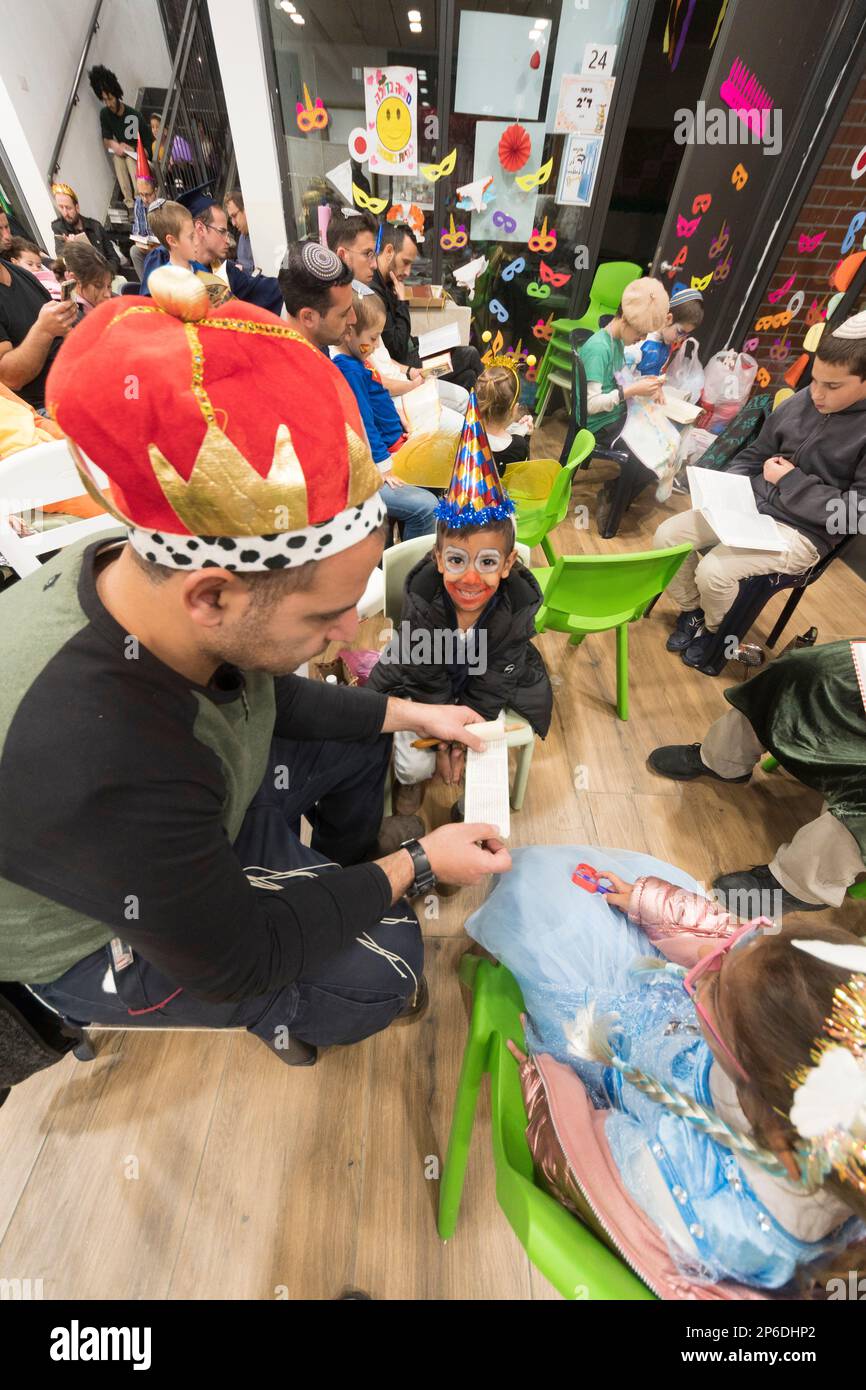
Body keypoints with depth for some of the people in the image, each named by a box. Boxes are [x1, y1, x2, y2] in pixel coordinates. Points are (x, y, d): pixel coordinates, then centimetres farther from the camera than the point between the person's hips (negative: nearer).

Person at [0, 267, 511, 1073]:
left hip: (193, 817, 6)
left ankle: (343, 877, 31)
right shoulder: (100, 774, -45)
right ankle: (276, 1017, 22)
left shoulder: (150, 570, -23)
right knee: (385, 961, -13)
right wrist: (416, 866, -21)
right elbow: (236, 961, -28)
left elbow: (264, 696, -5)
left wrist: (408, 713, -8)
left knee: (363, 736, 5)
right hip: (104, 936, -5)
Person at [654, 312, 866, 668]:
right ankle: (692, 612, 12)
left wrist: (790, 481, -14)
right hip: (749, 506, 6)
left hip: (802, 532, -6)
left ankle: (716, 628, 6)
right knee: (666, 537, -8)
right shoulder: (799, 402, 3)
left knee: (713, 571, -29)